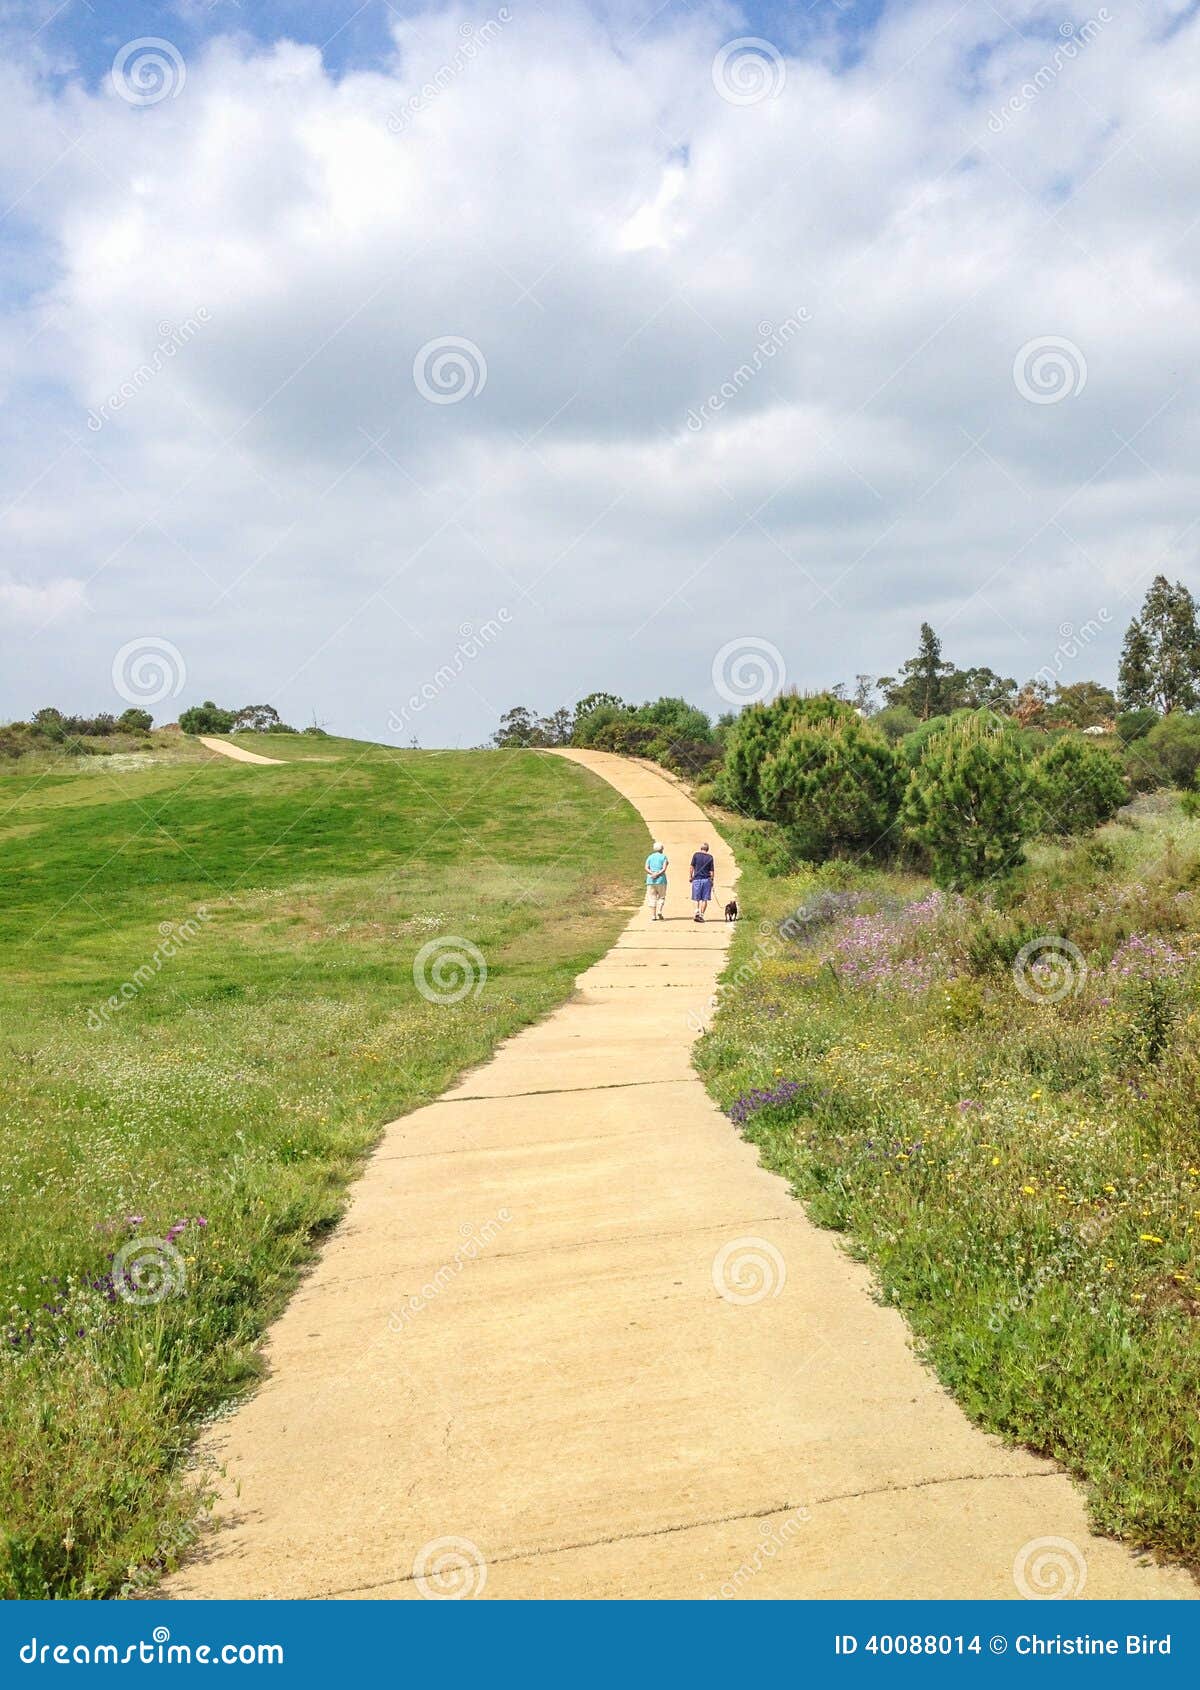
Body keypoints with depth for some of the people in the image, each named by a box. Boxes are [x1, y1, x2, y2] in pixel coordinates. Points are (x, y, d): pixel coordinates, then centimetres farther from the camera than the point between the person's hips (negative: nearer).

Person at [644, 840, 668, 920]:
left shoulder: (650, 857, 12)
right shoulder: (664, 857, 3)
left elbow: (646, 868, 0)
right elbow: (664, 869, -10)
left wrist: (652, 874, -11)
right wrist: (657, 874, -13)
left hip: (650, 880, 2)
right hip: (661, 880, -2)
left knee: (652, 898, 4)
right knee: (661, 897, 11)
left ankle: (653, 916, 0)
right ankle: (659, 911, -8)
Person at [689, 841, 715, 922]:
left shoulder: (696, 855, -2)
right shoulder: (710, 857, -1)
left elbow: (692, 867, -2)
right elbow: (712, 871, -1)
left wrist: (691, 876, 9)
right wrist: (712, 880, 9)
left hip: (697, 879, 0)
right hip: (706, 879, 0)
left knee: (696, 898, 7)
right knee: (704, 899, 7)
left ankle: (697, 911, -14)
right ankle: (701, 915, 4)